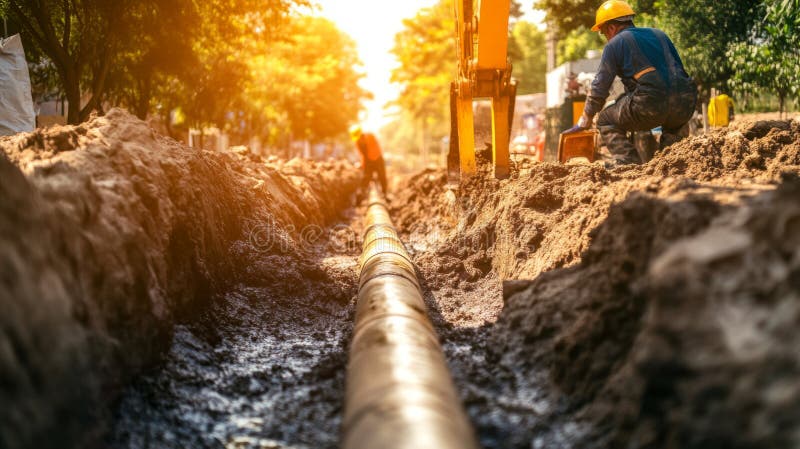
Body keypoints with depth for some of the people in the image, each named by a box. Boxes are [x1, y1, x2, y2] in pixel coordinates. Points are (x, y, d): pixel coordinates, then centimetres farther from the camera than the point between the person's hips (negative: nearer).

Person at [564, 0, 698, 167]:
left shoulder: (615, 44, 10)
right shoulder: (659, 35, 25)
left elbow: (599, 88, 10)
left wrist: (584, 121, 20)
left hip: (650, 104, -6)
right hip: (685, 106, 6)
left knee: (606, 120, 14)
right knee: (675, 125, 40)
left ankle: (626, 159, -5)